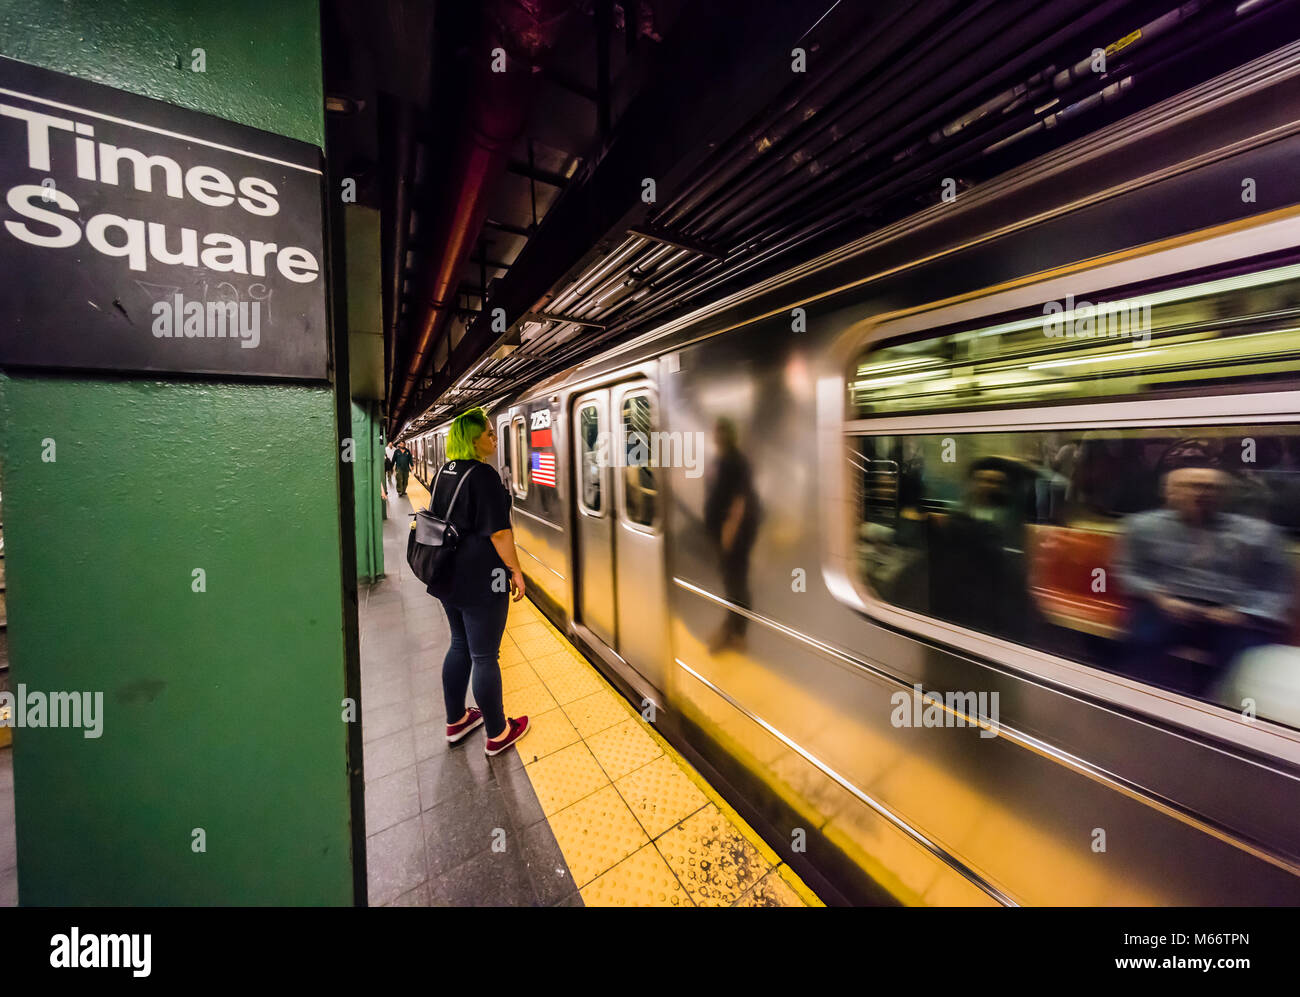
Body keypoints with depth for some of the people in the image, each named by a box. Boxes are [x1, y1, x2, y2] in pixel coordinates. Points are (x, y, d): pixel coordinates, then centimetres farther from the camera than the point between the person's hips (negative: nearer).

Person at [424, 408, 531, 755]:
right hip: (480, 580, -9)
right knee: (485, 657, 4)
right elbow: (499, 532, -22)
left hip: (448, 578, 9)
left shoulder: (444, 473, 9)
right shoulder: (483, 474, -19)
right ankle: (498, 734, 23)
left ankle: (456, 720, 39)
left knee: (460, 646, 23)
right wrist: (515, 570, -13)